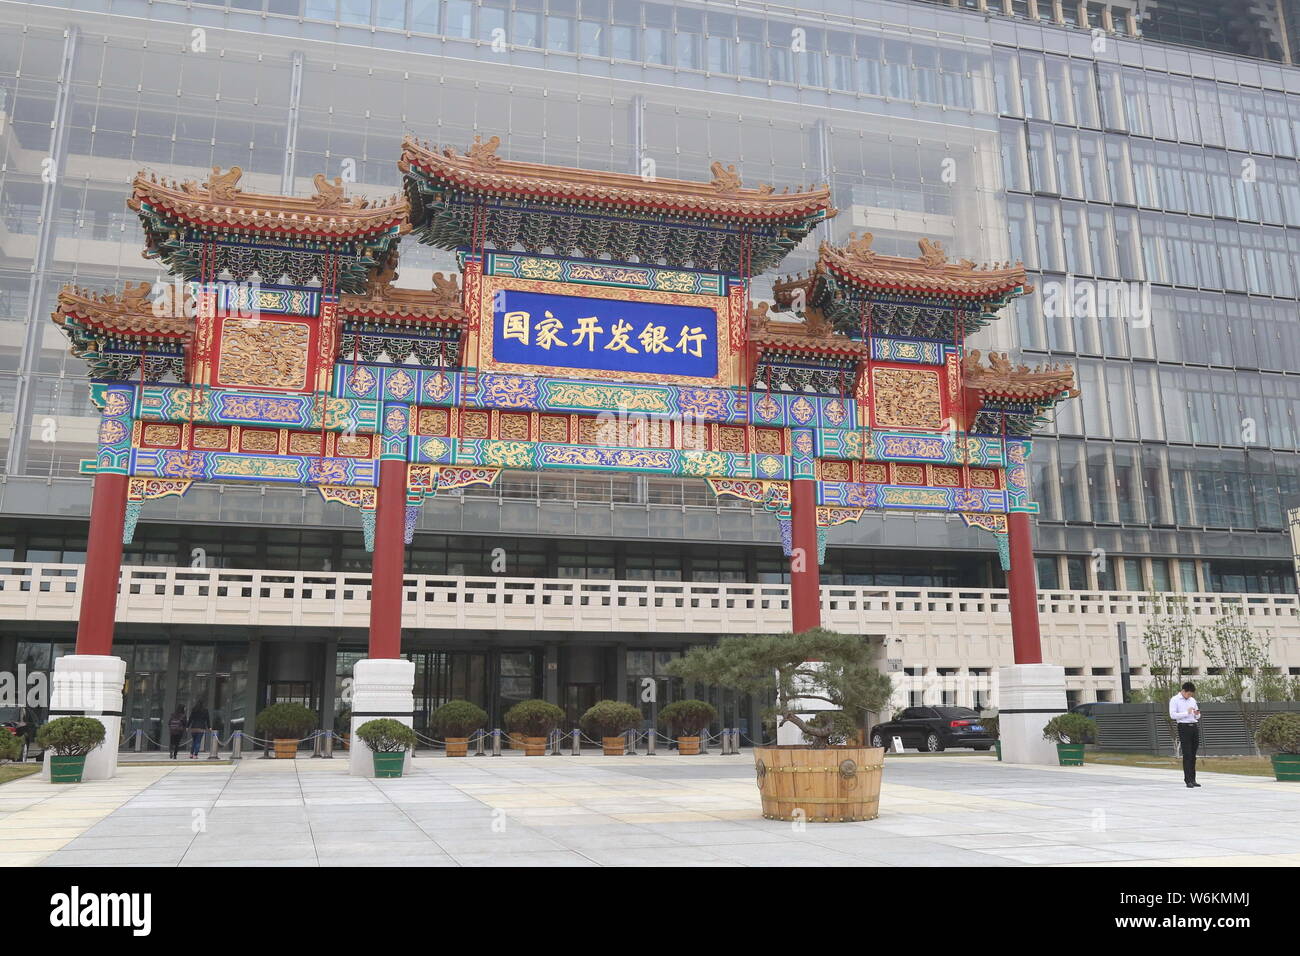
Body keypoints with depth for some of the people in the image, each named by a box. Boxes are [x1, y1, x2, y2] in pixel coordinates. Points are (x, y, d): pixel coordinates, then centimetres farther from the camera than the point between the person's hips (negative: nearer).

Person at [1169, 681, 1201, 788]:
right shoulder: (1174, 700, -1)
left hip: (1195, 727, 6)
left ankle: (1193, 779, 11)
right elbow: (1172, 715, -10)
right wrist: (1186, 712, -14)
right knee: (1187, 754, -8)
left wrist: (1197, 714, 0)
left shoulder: (1192, 700, 18)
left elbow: (1197, 716, 24)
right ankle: (1188, 780, -7)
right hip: (1184, 727, -6)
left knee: (1193, 755, 7)